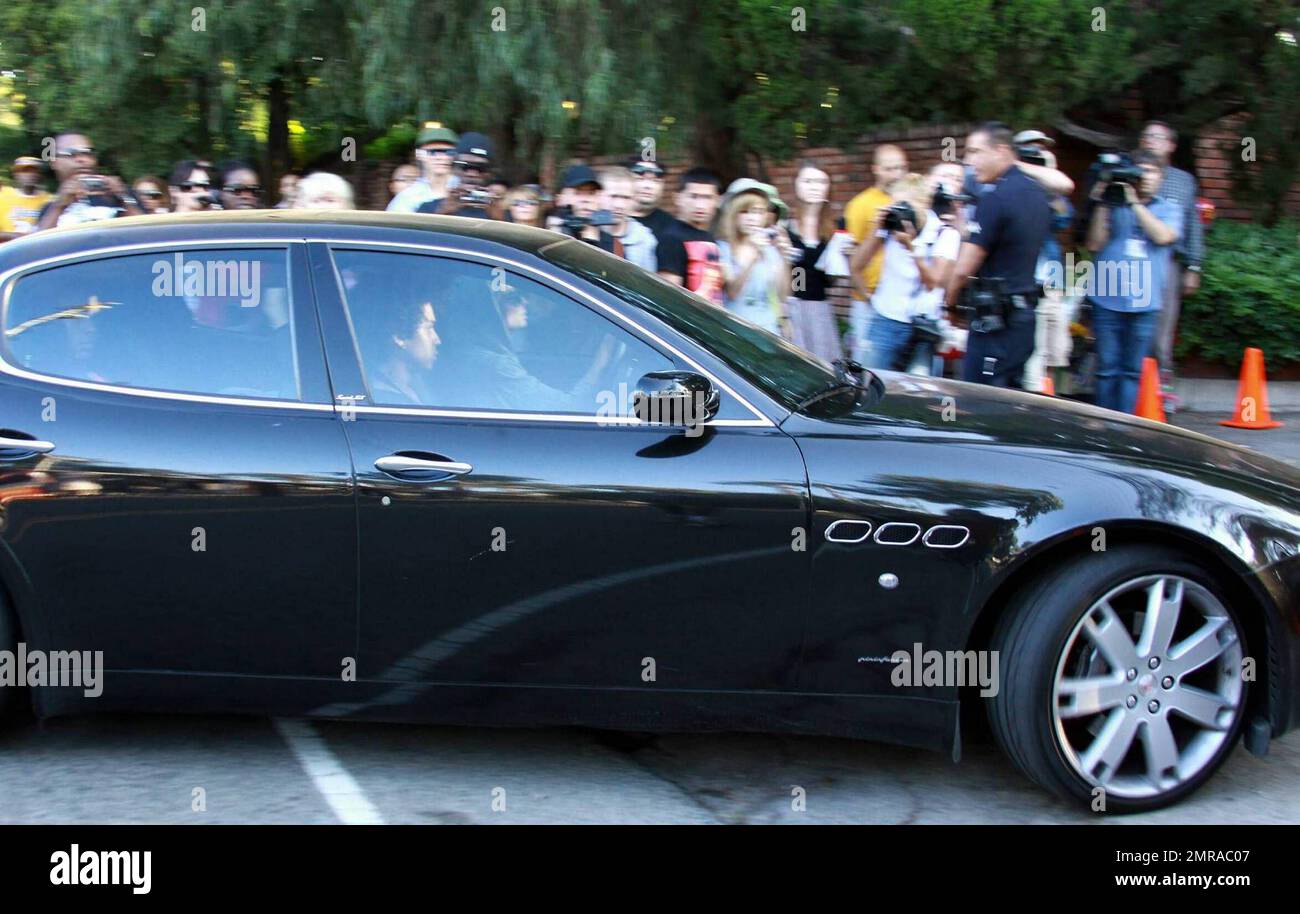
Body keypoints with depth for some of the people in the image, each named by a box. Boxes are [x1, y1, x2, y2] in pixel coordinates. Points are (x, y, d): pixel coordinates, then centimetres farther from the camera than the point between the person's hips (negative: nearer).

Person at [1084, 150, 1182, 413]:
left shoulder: (1169, 209, 13)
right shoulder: (1112, 206, 10)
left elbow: (1163, 236, -7)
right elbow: (1095, 244, 1)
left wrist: (1134, 203, -9)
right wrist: (1101, 205, -5)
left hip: (1145, 302, 1)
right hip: (1107, 299, -1)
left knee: (1132, 370, 2)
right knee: (1107, 369, 1)